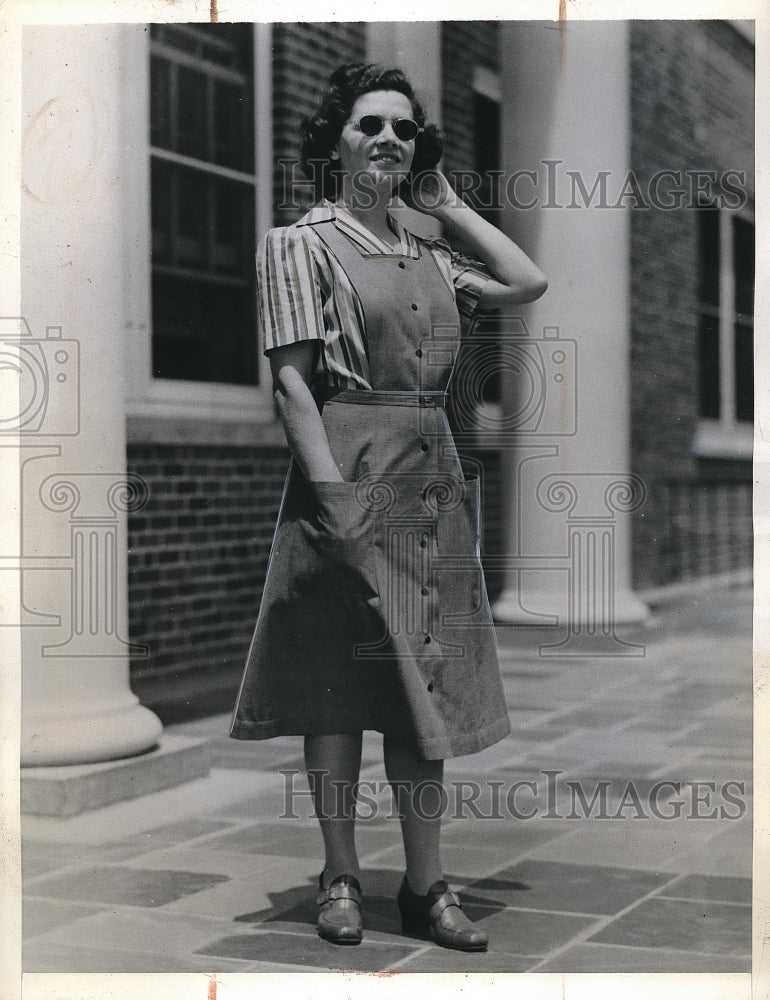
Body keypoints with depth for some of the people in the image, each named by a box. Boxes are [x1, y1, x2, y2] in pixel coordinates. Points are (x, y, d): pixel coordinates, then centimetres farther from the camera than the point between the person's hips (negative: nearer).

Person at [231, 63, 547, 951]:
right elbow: (291, 380, -9)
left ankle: (425, 885, 14)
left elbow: (527, 284, 4)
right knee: (340, 682, 1)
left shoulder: (427, 254, 16)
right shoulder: (300, 245, -1)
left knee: (422, 680, 7)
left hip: (432, 479, 6)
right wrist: (334, 495, -18)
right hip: (348, 472, -6)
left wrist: (448, 206, 11)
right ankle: (340, 879, 13)